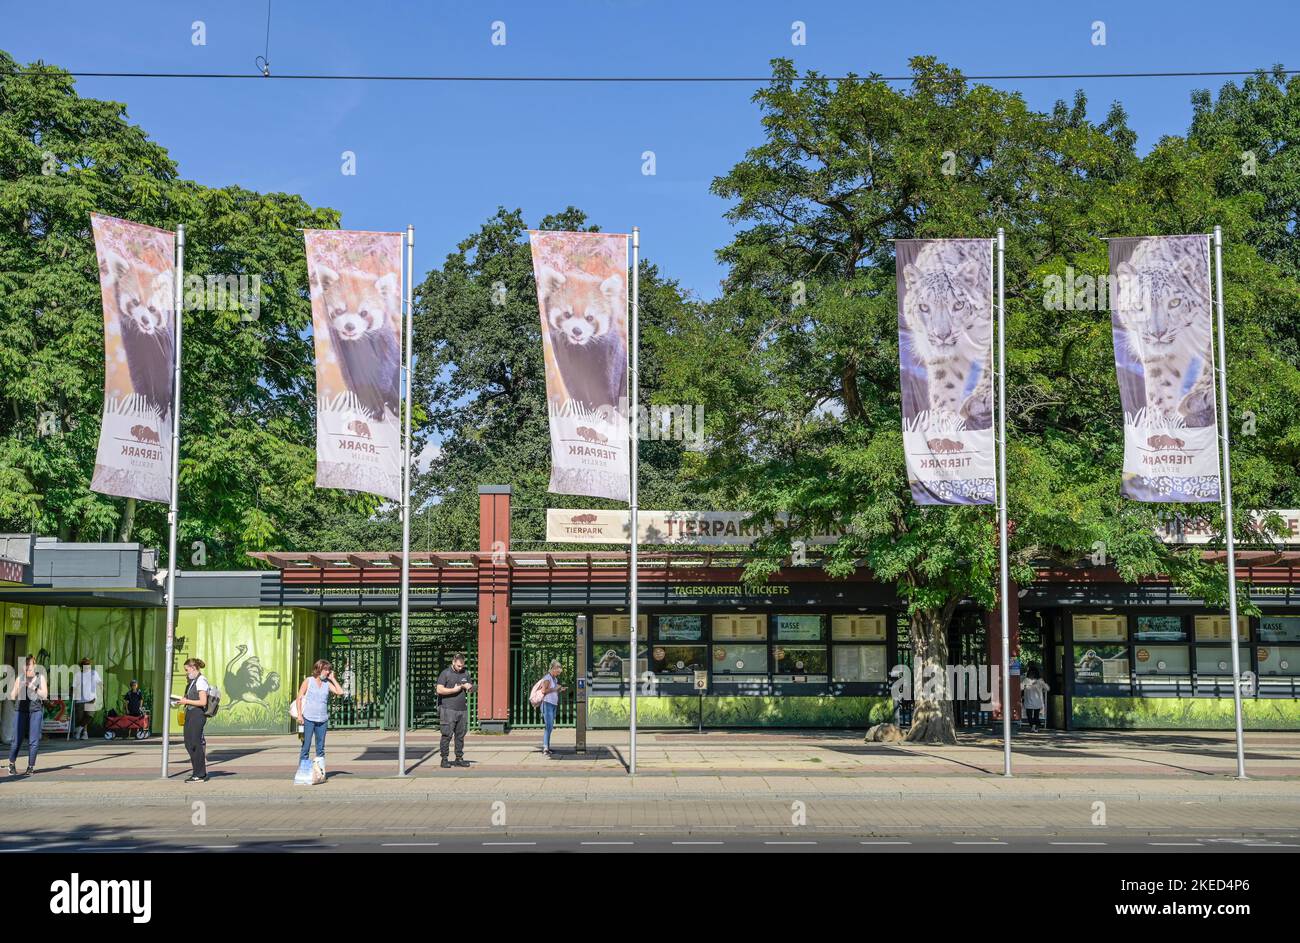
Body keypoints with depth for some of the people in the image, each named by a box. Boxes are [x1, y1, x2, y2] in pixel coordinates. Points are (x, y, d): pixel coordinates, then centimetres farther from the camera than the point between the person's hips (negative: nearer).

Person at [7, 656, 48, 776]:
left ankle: (31, 767, 6)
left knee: (33, 741, -3)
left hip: (36, 711, -1)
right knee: (17, 740, -3)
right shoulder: (19, 679, 8)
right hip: (21, 710, 1)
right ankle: (11, 764, 17)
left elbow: (45, 695, 0)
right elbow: (13, 697, 7)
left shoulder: (40, 677, 6)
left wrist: (33, 687, -11)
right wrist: (20, 687, -8)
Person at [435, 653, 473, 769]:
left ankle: (459, 758, 13)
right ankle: (444, 759, -2)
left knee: (460, 735, 6)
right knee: (447, 735, -6)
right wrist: (454, 690, -11)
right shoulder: (445, 673, -2)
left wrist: (468, 687, -2)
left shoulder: (465, 673, 14)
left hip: (462, 710, 5)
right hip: (448, 710, -5)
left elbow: (472, 688, 20)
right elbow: (439, 690, -11)